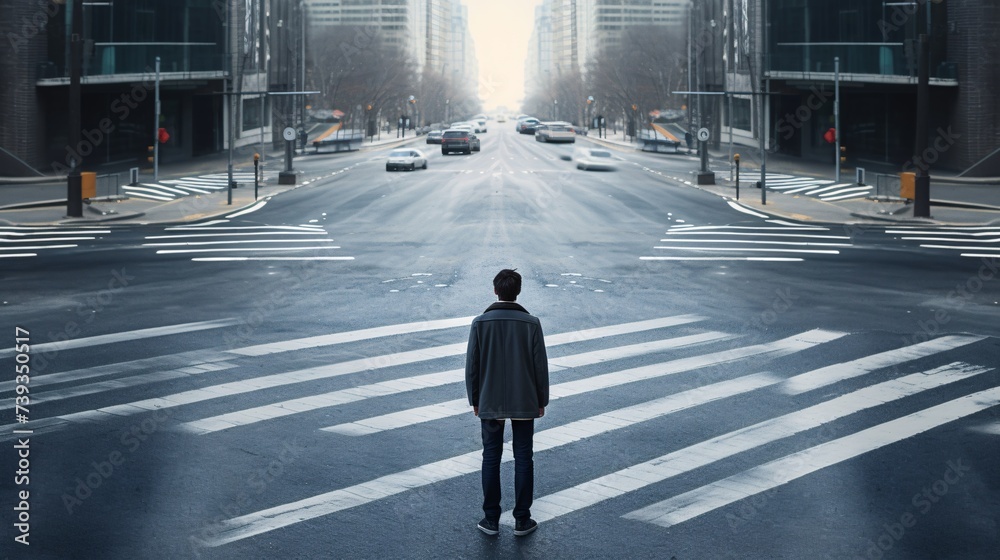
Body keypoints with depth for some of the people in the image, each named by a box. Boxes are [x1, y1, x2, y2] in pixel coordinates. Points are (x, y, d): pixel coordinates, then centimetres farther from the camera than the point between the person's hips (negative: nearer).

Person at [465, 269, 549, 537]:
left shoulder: (480, 323, -7)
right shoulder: (531, 323, -8)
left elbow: (472, 366, -3)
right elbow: (541, 366, -5)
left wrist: (475, 399, 9)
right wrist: (542, 400, 7)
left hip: (490, 404, 0)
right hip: (524, 403, 0)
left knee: (491, 459, 8)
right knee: (523, 460, 7)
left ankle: (491, 519, 12)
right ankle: (522, 520, 10)